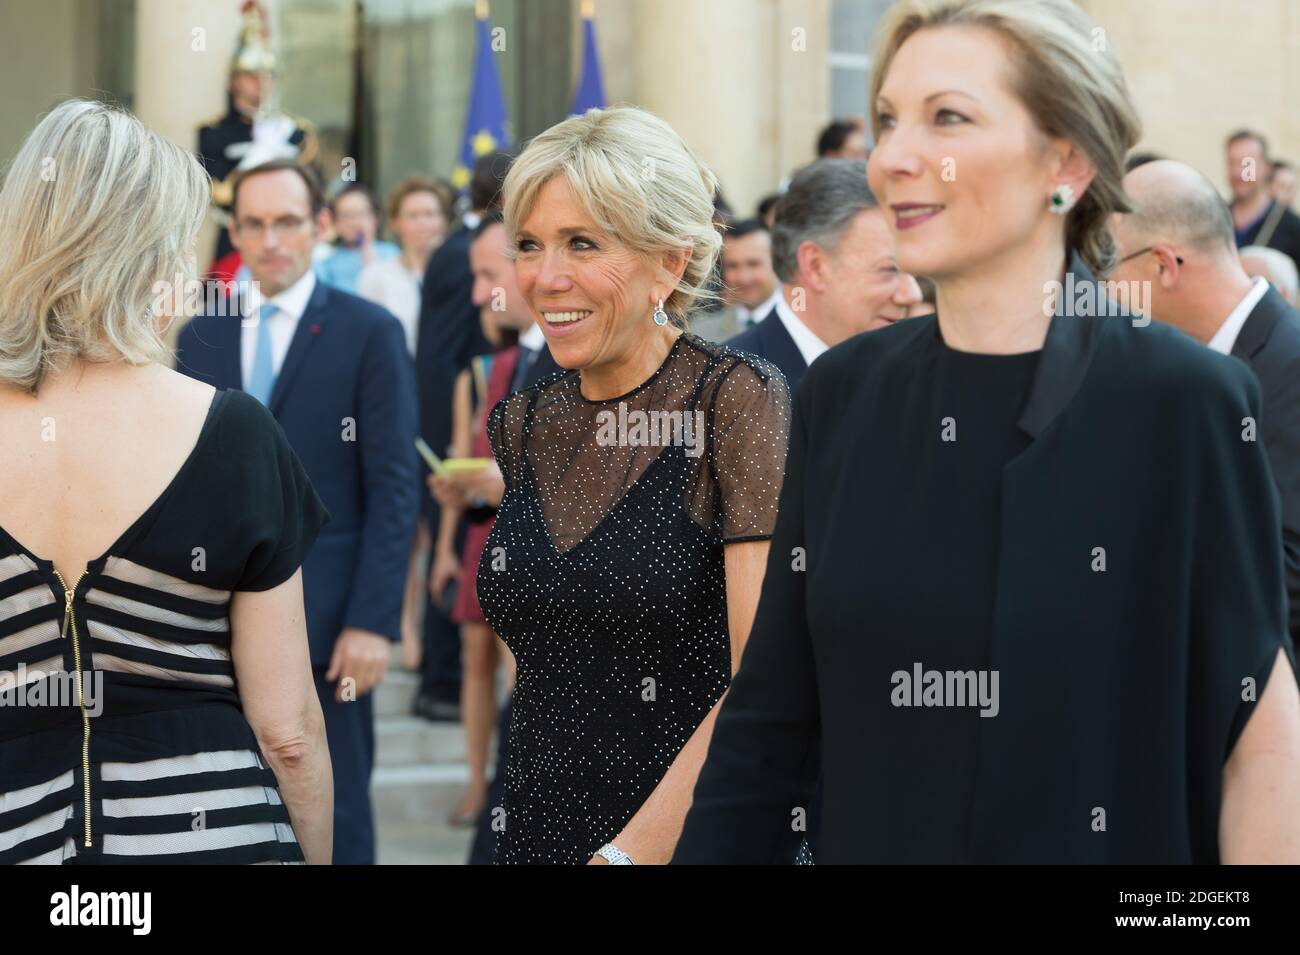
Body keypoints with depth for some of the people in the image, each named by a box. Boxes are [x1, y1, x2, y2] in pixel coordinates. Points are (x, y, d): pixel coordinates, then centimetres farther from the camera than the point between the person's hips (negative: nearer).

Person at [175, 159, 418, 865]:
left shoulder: (369, 333, -1)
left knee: (334, 822, 2)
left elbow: (392, 488, -5)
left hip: (325, 620, -3)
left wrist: (374, 621, -12)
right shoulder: (199, 338, 10)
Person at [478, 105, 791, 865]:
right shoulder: (522, 427, 6)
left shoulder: (737, 401, -11)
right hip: (539, 830, 5)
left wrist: (630, 851, -21)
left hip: (694, 834, -5)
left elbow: (765, 683, -18)